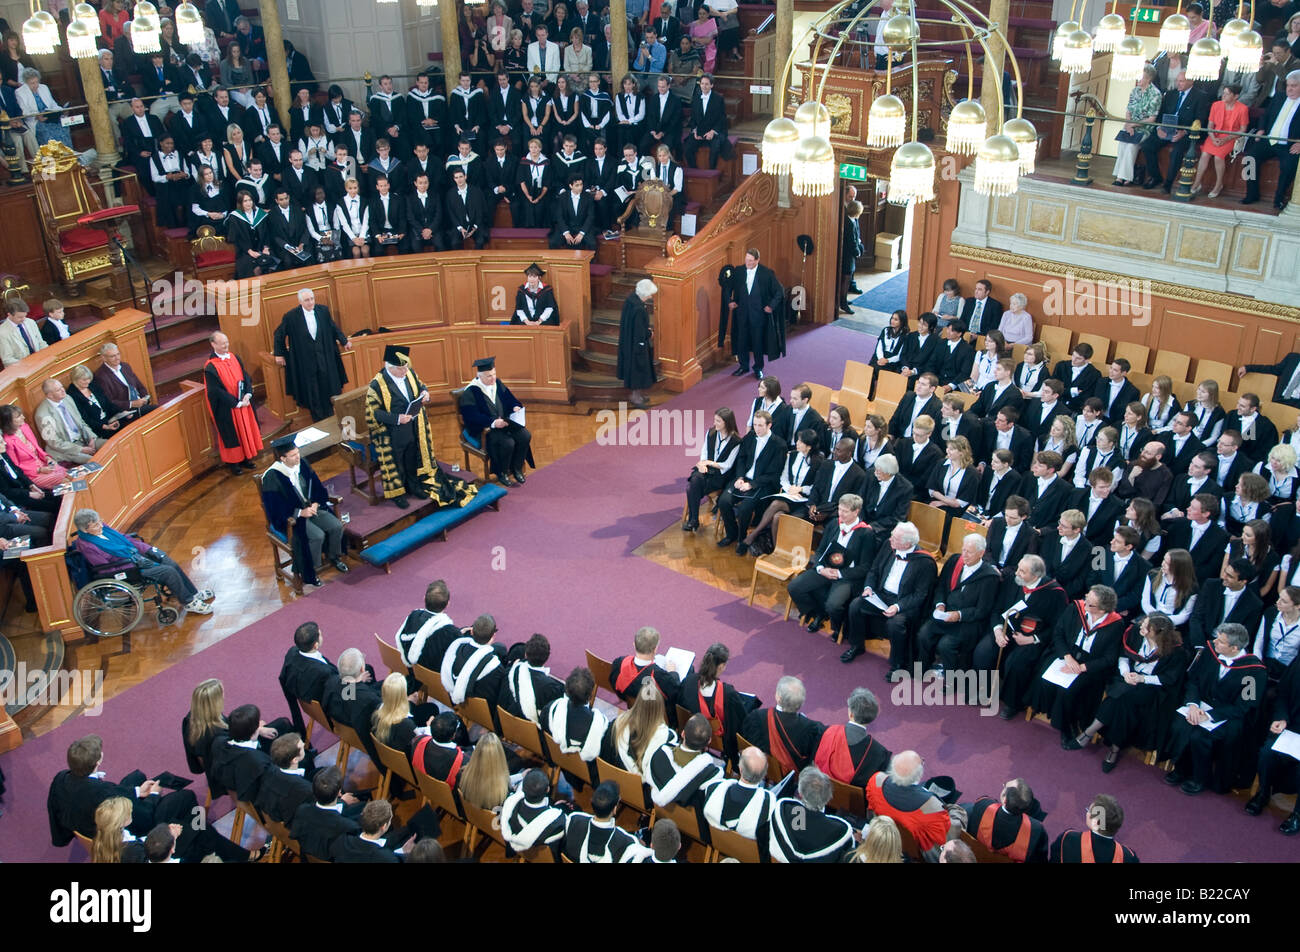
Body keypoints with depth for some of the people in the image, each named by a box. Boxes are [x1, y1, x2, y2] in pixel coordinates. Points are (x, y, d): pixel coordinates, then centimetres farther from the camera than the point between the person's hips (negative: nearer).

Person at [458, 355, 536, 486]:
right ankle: (502, 473, -3)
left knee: (525, 436, -16)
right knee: (507, 443, -30)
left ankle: (516, 469, 4)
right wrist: (493, 422, -32)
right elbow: (472, 416, -21)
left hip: (504, 421, 7)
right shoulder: (470, 392, -15)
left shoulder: (497, 384, 6)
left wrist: (515, 407, -9)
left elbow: (510, 398, 15)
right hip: (484, 428, -7)